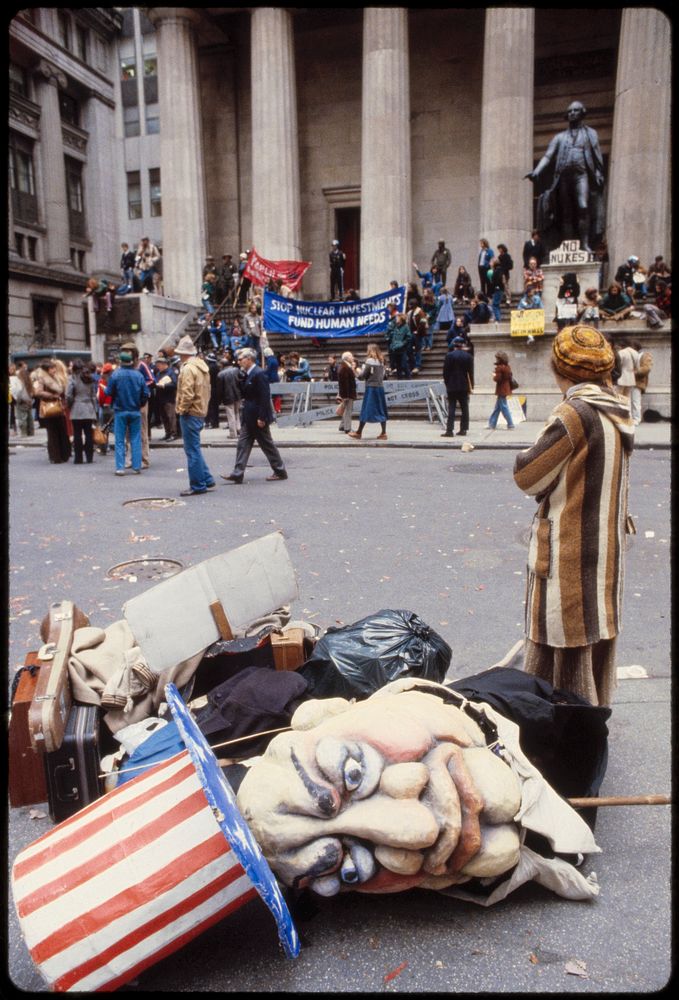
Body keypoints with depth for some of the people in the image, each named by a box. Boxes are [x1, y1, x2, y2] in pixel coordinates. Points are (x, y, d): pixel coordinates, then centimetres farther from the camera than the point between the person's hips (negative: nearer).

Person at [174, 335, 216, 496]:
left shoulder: (188, 369, -16)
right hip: (201, 411, 9)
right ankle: (207, 480, 20)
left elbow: (187, 394, -21)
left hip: (190, 413, -9)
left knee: (192, 450, -3)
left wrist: (181, 409, -9)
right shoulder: (203, 366, 13)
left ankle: (197, 485, 2)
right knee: (194, 448, 18)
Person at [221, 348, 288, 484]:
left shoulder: (259, 374, -17)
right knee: (243, 444, 6)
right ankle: (237, 474, 7)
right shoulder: (247, 374, 11)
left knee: (267, 444, 2)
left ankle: (280, 471, 15)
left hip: (258, 417, -9)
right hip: (249, 417, 9)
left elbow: (265, 397, -21)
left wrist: (261, 417, -22)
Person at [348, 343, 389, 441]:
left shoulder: (370, 361, -10)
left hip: (371, 388, -7)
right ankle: (383, 433, 5)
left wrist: (358, 374, 13)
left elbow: (363, 375, -10)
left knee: (366, 410, -2)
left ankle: (359, 433, 5)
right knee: (381, 410, 7)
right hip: (380, 387, 7)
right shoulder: (381, 361, 11)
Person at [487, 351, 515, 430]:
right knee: (496, 408, 14)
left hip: (501, 390, -9)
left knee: (504, 408, -4)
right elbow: (510, 377, 16)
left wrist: (494, 375, -1)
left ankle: (510, 425, -3)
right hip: (506, 388, 9)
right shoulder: (507, 366, 11)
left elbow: (497, 379, -20)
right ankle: (492, 425, 20)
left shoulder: (499, 368, -17)